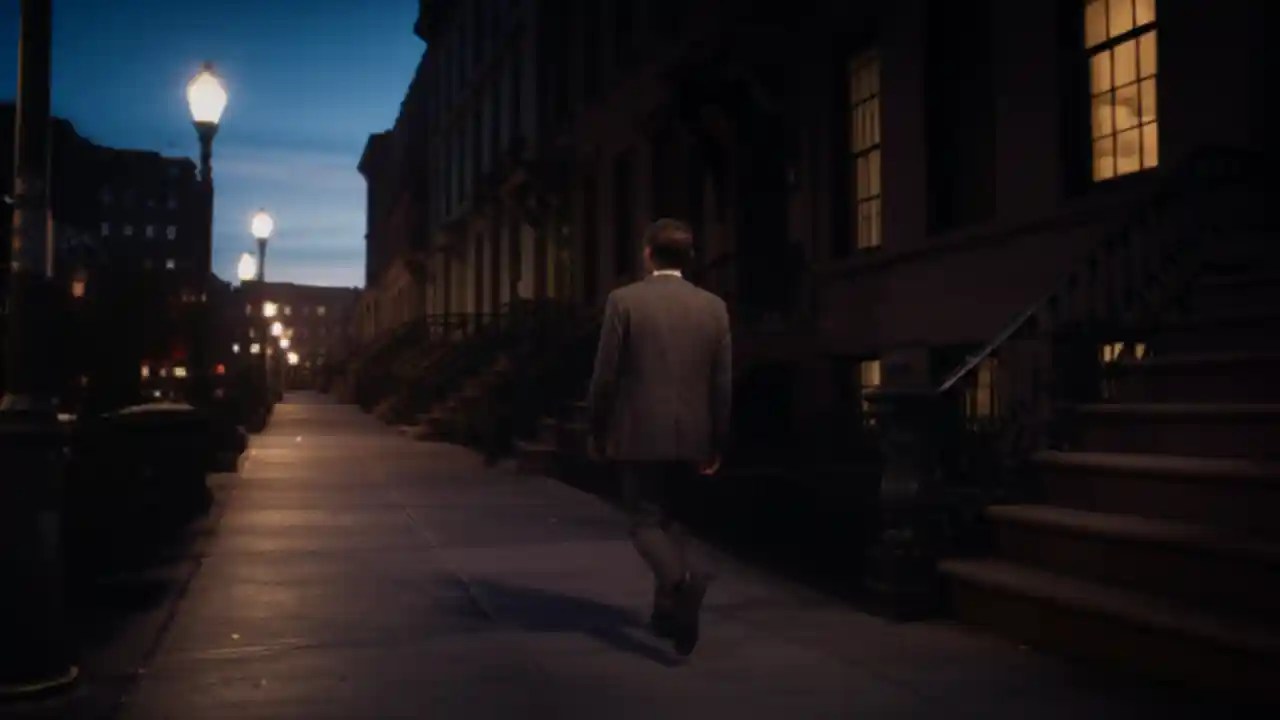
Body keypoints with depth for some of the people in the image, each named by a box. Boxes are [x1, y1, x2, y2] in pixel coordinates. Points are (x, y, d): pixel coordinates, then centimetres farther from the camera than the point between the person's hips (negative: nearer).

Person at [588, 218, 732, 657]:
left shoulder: (624, 300, -8)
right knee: (667, 517, 20)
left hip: (639, 433, -4)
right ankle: (669, 610, 22)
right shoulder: (714, 307, 2)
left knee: (646, 522, 4)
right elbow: (723, 383, 2)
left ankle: (682, 579, -24)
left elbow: (605, 375, -8)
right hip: (690, 436, 4)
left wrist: (597, 432, 5)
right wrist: (716, 445, 10)